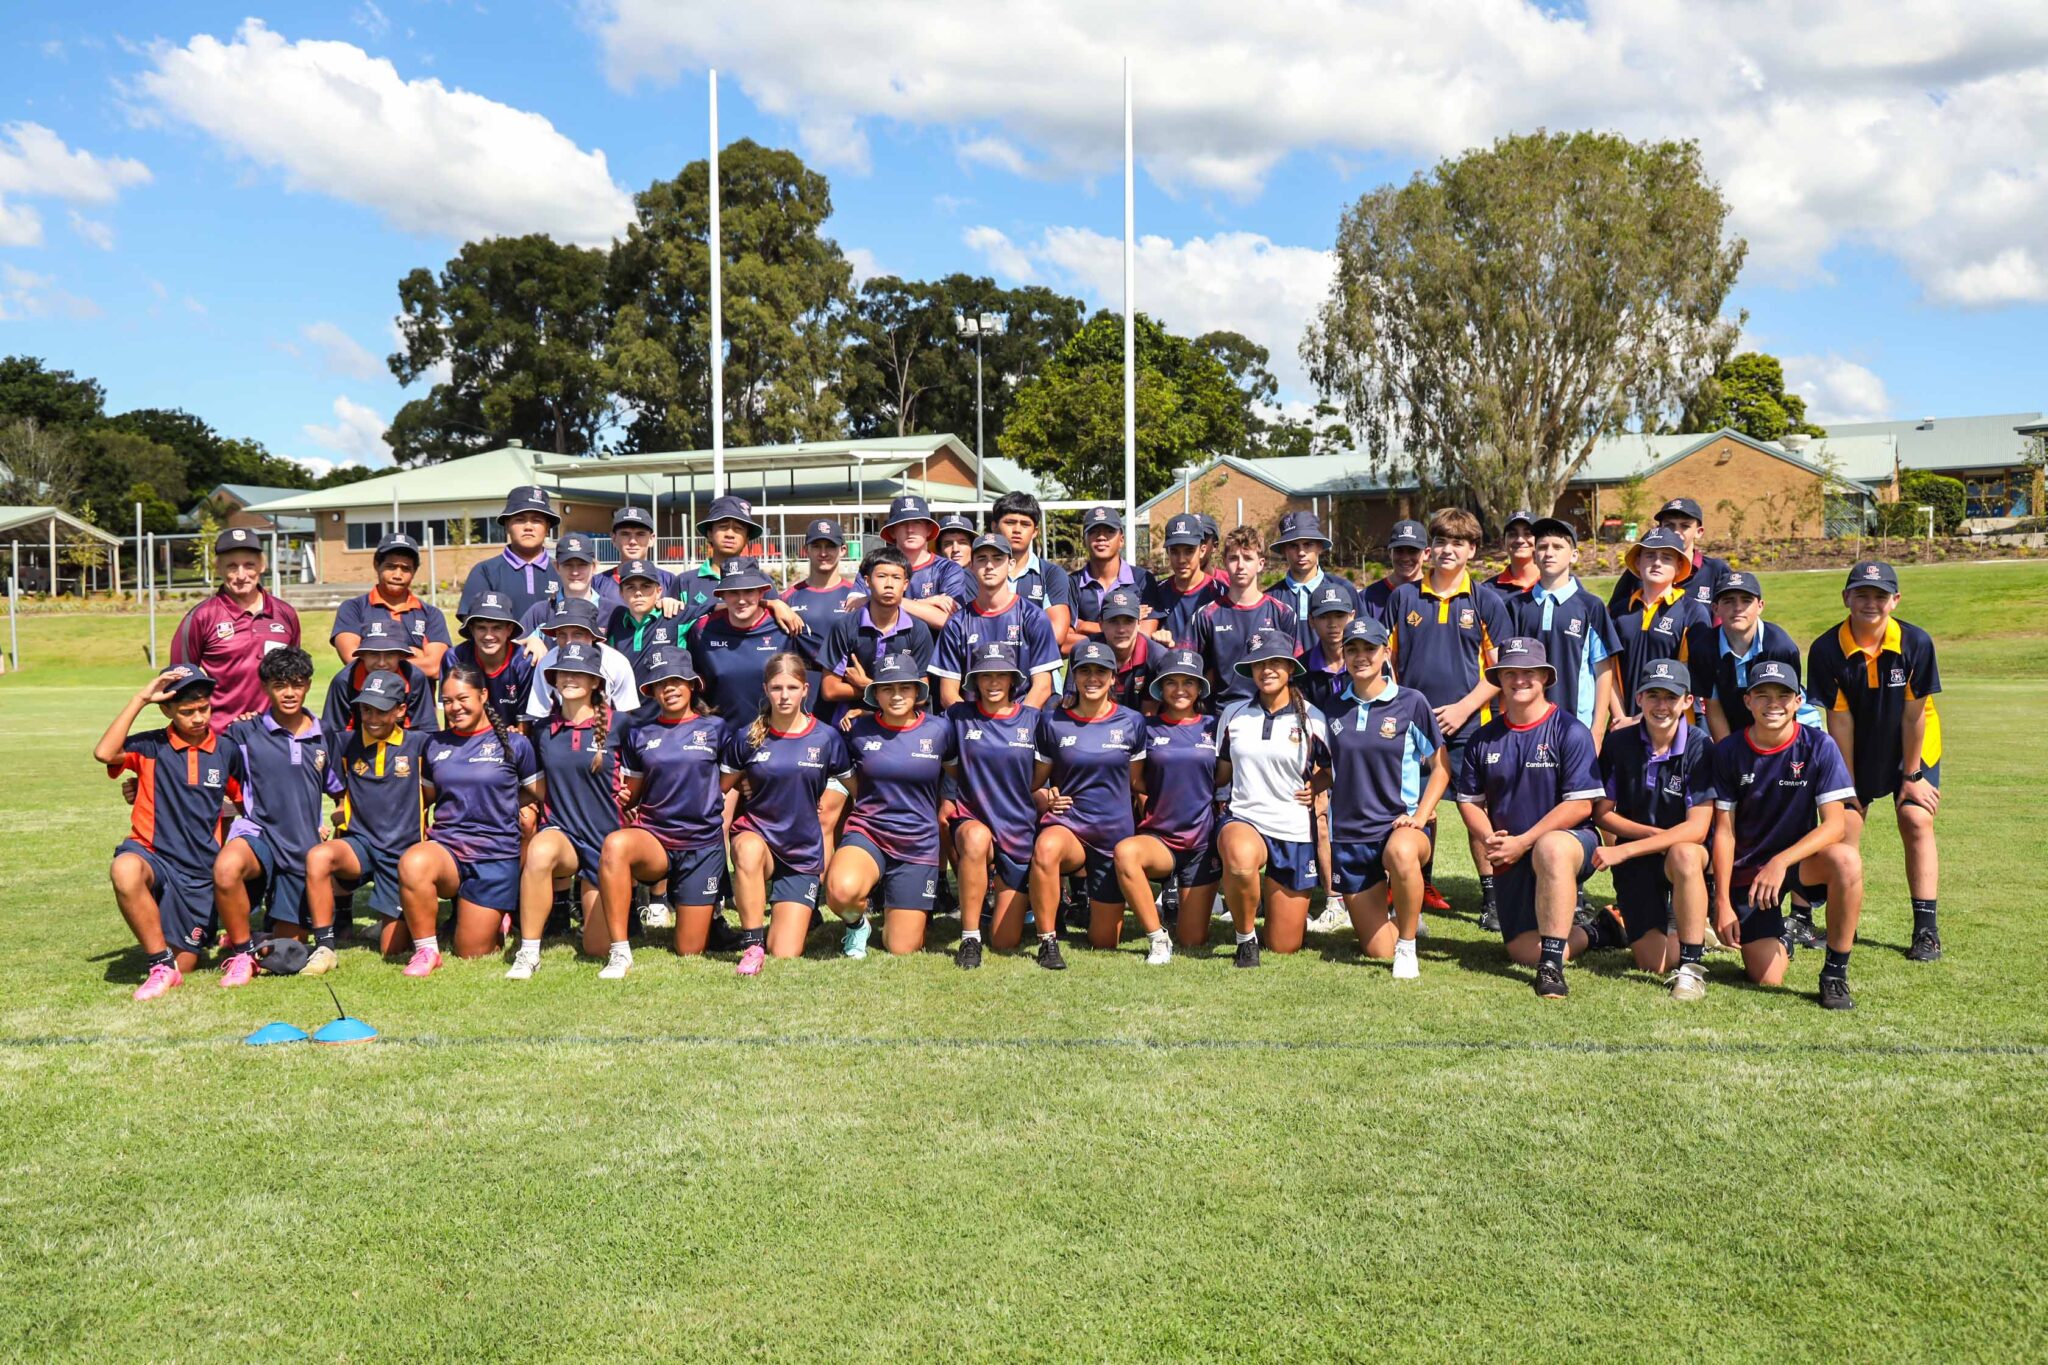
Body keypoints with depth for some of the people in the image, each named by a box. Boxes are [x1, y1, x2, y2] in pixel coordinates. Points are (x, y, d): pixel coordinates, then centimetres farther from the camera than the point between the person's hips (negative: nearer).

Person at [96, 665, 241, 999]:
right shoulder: (151, 747, -2)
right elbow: (104, 753, -22)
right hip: (152, 856, -1)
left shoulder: (226, 752, 5)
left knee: (181, 968, -1)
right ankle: (160, 963, -20)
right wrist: (140, 699, -20)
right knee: (125, 871, -39)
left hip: (200, 872, 1)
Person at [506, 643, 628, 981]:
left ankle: (621, 952, 37)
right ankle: (528, 953, -24)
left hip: (605, 839, -1)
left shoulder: (616, 725, -5)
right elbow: (539, 790, 16)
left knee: (597, 947, -3)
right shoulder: (543, 730, 5)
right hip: (560, 832, 2)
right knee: (540, 851, -38)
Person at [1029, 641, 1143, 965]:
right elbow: (1033, 784, 6)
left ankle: (1091, 889, 42)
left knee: (1105, 942, 7)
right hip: (1067, 825, -1)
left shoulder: (1131, 722, 0)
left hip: (1114, 834, 2)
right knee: (1046, 848, -41)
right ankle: (1047, 942, -22)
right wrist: (1043, 799, -14)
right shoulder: (1052, 721, -1)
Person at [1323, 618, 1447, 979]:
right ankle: (1394, 909, 39)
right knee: (1377, 950, 3)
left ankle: (1408, 947, -19)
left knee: (1400, 852, -42)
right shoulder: (1332, 707, 5)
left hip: (1400, 824, -3)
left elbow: (1441, 767, 2)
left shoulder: (1411, 703, -3)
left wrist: (1420, 817, -10)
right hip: (1348, 836, 3)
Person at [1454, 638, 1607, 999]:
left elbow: (1580, 805, -12)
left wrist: (1523, 842, -17)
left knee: (1551, 848, -42)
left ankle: (1552, 964, -35)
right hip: (1509, 858, 5)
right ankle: (1588, 932, 25)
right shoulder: (1484, 739, 9)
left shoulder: (1570, 732, -5)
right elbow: (1469, 800, 15)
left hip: (1572, 841, -5)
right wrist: (1490, 840, -5)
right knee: (1525, 951, -7)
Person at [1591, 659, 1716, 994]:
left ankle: (1692, 965, -25)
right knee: (1656, 964, -9)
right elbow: (1602, 813, 0)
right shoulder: (1619, 744, -5)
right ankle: (1621, 924, 27)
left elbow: (1697, 828, -20)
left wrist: (1624, 850, -26)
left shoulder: (1699, 747, -13)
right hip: (1634, 863, 2)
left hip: (1686, 855, -1)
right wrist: (1655, 834, -16)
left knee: (1684, 854, -40)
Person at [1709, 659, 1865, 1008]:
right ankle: (1777, 938, 28)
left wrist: (1781, 861, -31)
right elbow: (1724, 831, -5)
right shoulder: (1729, 752, -7)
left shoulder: (1819, 747, -10)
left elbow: (1835, 824, -17)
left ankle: (1835, 973, -17)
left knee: (1846, 861, -36)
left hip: (1800, 859, 0)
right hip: (1748, 870, 0)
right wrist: (1722, 903, -10)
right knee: (1766, 978, -11)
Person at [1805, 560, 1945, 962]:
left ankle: (1926, 928, -5)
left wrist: (1912, 775, -11)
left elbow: (1914, 715, -16)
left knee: (1916, 822, -11)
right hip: (1857, 751, 1)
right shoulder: (1827, 650, -21)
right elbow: (1840, 720, -15)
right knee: (1844, 824, -4)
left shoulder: (1917, 643, -22)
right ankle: (1841, 924, 8)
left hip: (1913, 748, -1)